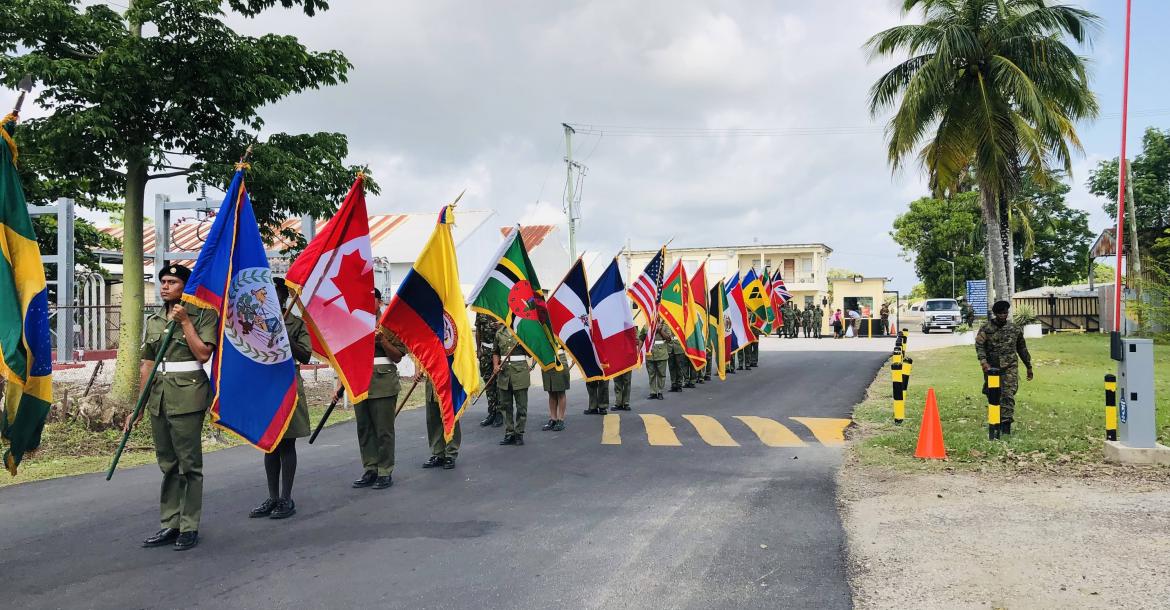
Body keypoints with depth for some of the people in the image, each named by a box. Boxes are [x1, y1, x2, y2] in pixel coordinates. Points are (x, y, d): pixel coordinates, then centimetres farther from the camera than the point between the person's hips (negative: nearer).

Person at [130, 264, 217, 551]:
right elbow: (146, 366, 15)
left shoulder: (202, 315, -2)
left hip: (187, 396, -6)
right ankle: (170, 525, 19)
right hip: (159, 397, 6)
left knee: (189, 463, -2)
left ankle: (189, 528, 5)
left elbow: (203, 353, -13)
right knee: (168, 464, 11)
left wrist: (185, 321, -11)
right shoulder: (154, 320, 14)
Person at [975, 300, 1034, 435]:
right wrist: (983, 361, -26)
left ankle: (1006, 423, -15)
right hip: (991, 367, 0)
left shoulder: (1015, 329, 7)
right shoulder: (986, 328, 0)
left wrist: (1029, 367, 20)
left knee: (1008, 394, -12)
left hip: (1010, 367, 0)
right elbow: (979, 345, -11)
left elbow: (1022, 348, 16)